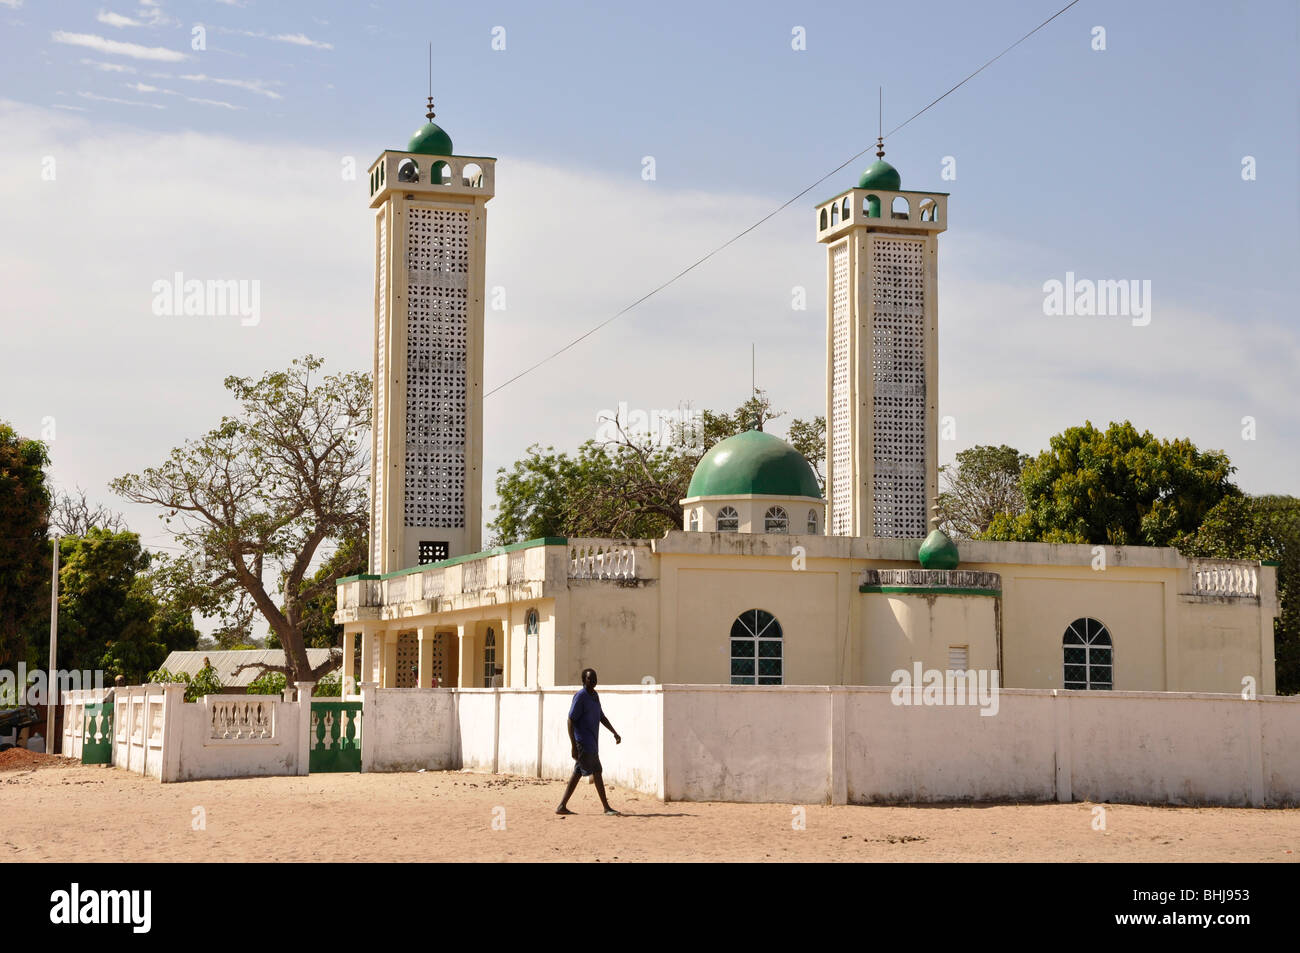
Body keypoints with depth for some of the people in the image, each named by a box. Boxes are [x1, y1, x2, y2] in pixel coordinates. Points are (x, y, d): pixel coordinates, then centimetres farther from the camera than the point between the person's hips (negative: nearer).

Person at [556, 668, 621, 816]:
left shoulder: (595, 696, 14)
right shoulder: (580, 697, -13)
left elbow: (601, 717, 25)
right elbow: (570, 721, -16)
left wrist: (614, 733, 19)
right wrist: (573, 745, -20)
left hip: (592, 743, 9)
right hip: (583, 743, -9)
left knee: (578, 773, 9)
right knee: (596, 772, -6)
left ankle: (562, 806, 11)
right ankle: (606, 807, 0)